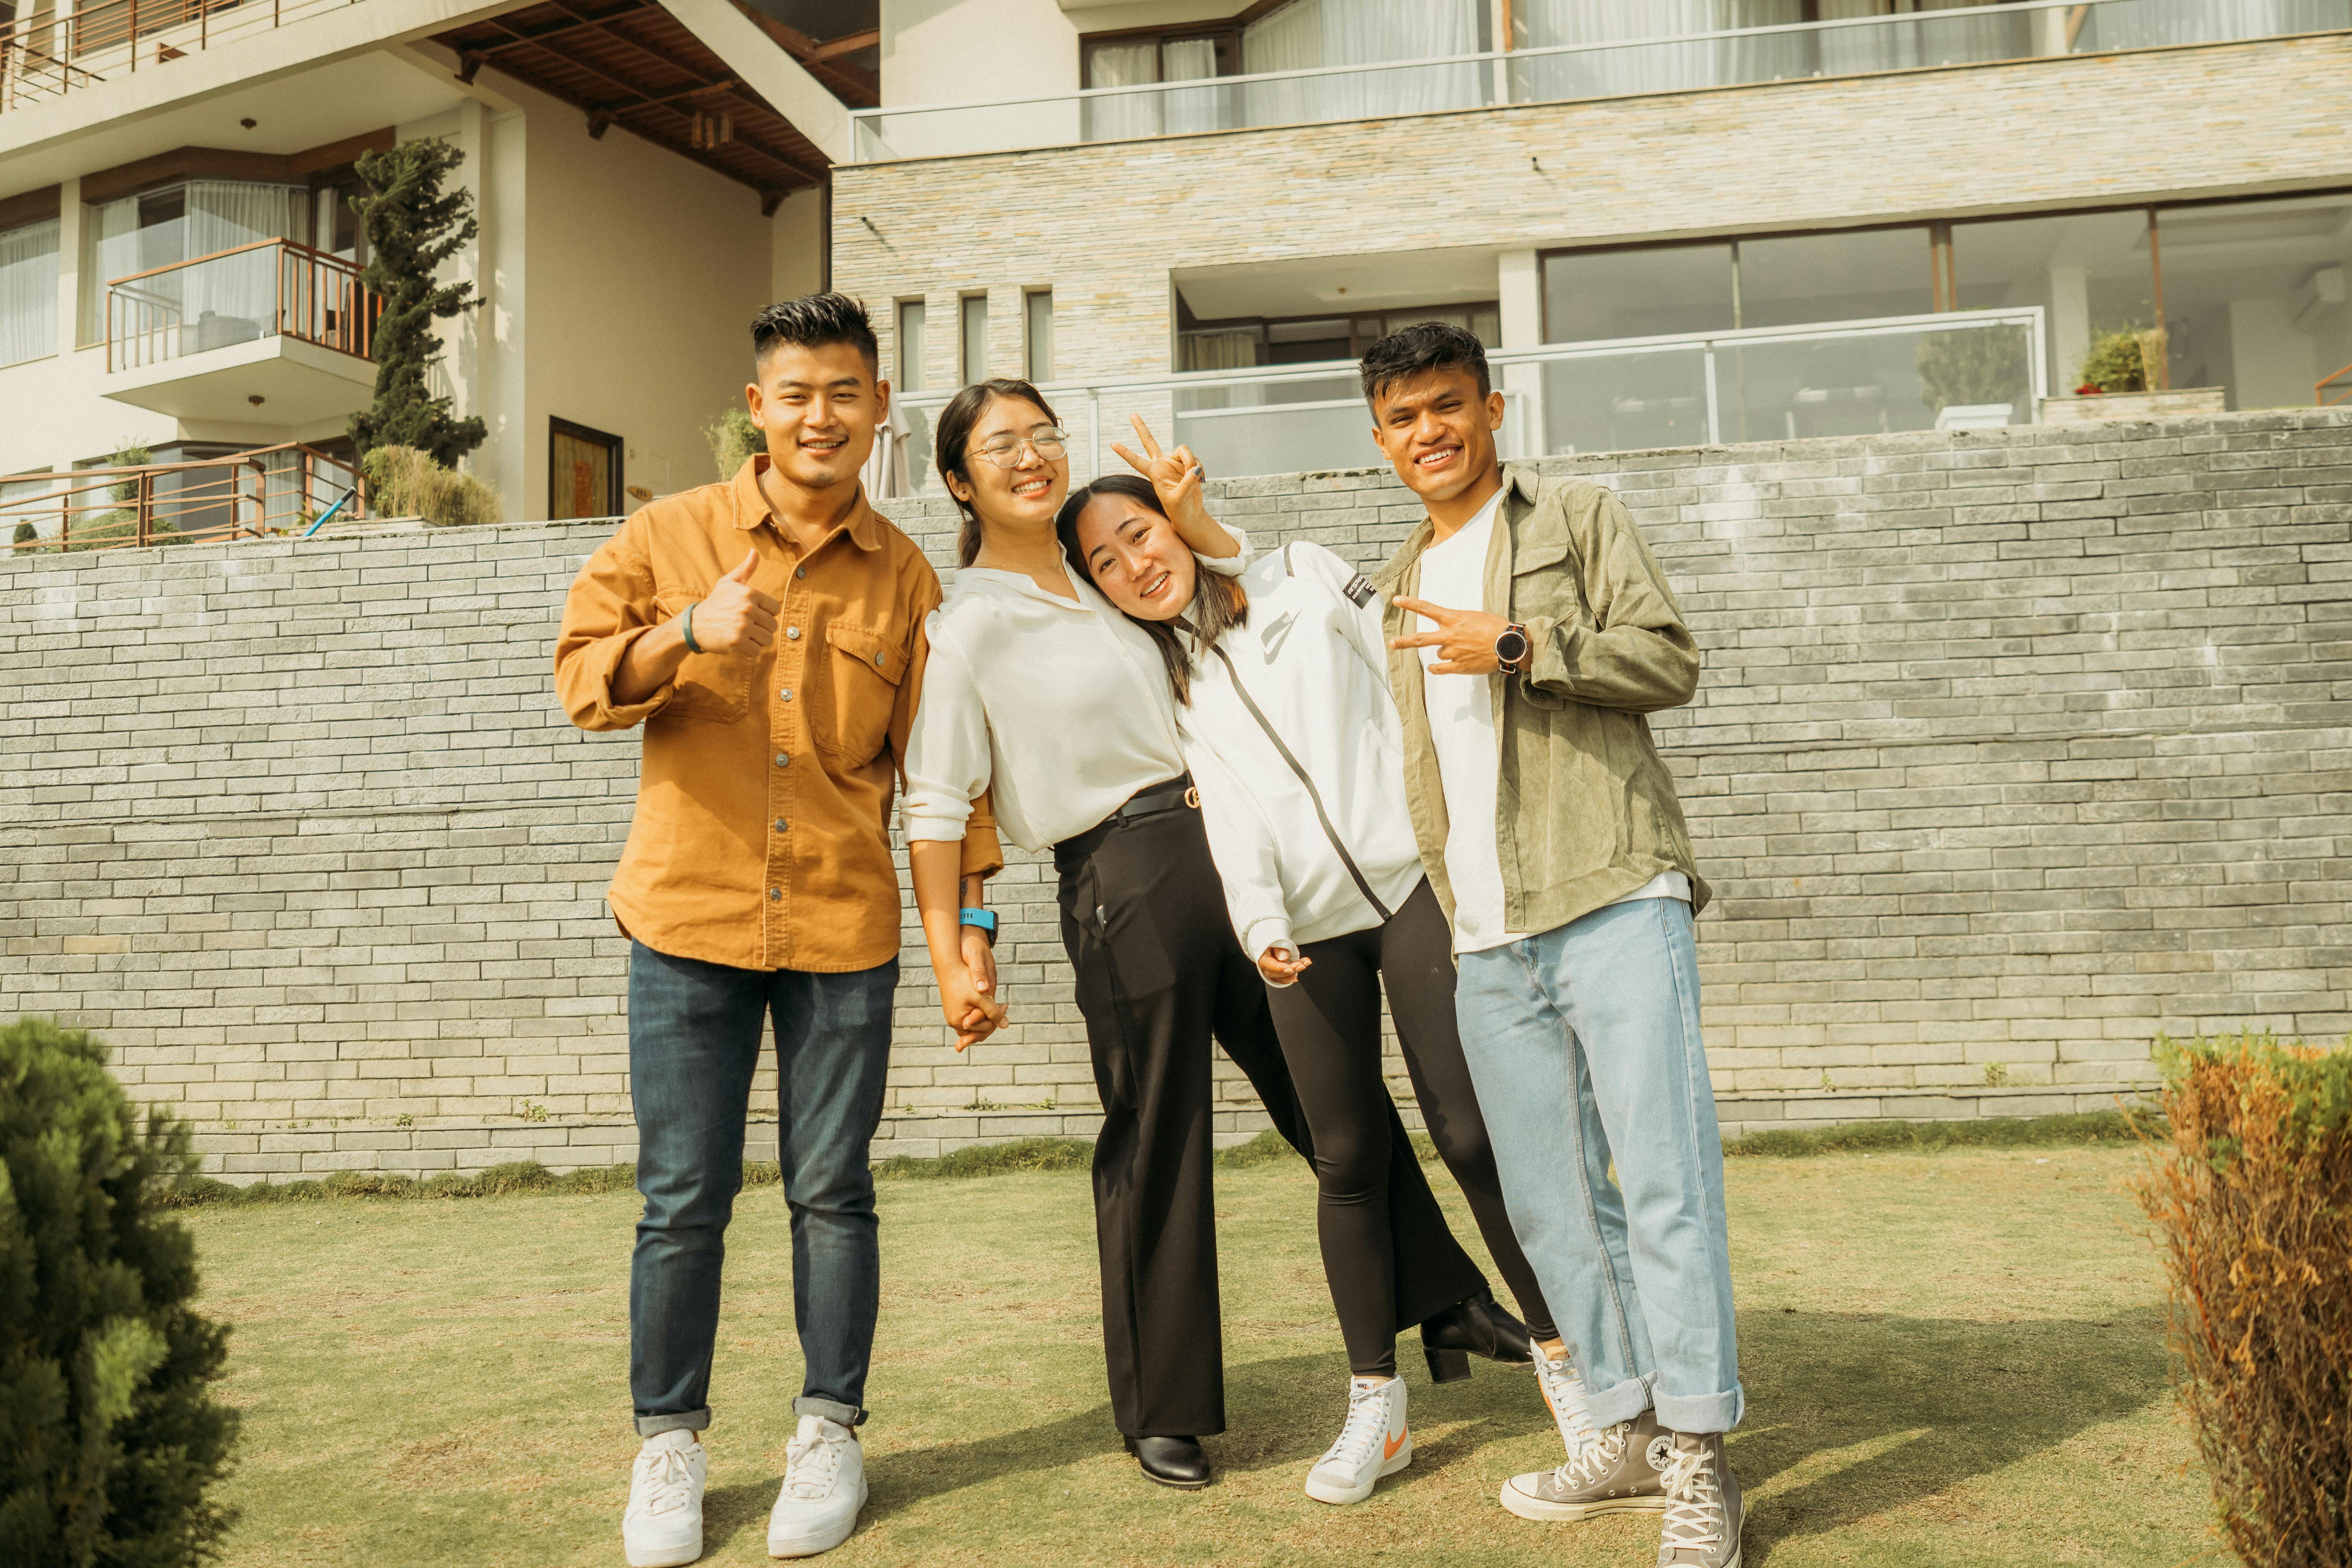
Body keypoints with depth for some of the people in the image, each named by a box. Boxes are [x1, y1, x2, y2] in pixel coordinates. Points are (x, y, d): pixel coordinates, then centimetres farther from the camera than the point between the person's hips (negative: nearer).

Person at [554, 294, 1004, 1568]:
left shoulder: (903, 576, 7)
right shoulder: (670, 536, 4)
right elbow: (581, 676, 0)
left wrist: (970, 922, 1)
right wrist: (690, 632, -20)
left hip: (844, 926, 1)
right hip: (689, 915, 0)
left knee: (832, 1194, 8)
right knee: (681, 1200, 5)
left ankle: (829, 1434, 23)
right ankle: (668, 1442, 22)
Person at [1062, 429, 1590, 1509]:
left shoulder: (1305, 577, 8)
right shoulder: (1173, 682, 13)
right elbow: (1230, 813, 2)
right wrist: (1260, 926, -13)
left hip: (1411, 880, -2)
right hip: (1310, 925, 2)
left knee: (1473, 1136, -5)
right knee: (1349, 1160, 2)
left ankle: (1560, 1348, 12)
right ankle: (1376, 1407, 14)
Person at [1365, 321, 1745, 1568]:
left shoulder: (1577, 518, 8)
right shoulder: (1400, 587, 24)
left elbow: (1670, 662, -5)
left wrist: (1516, 645, -14)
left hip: (1612, 903, -6)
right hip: (1485, 941, 6)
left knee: (1665, 1174, -9)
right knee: (1548, 1202, 7)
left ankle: (1697, 1462, -1)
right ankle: (1624, 1431, 20)